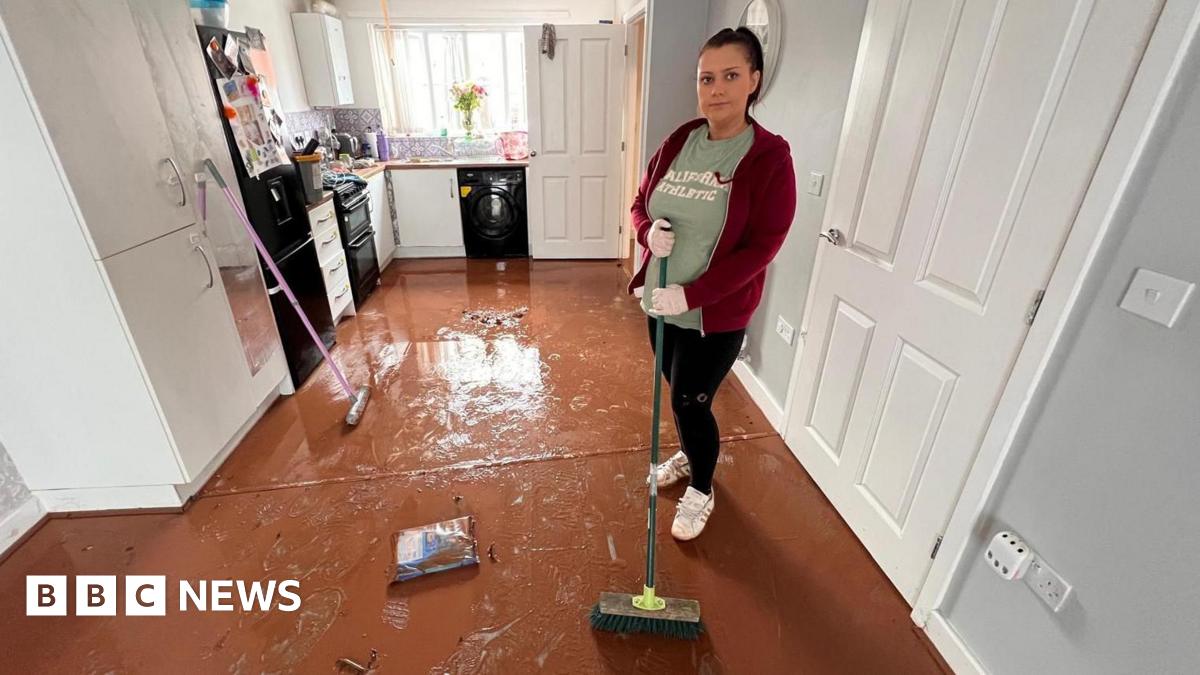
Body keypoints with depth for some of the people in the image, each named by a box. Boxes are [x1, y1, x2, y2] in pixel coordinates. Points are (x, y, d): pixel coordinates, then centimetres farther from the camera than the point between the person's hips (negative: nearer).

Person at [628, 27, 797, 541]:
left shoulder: (769, 158, -14)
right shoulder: (678, 142, 2)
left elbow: (760, 247, -17)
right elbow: (642, 202, 10)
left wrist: (691, 294, -23)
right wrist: (649, 231, -14)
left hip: (717, 313, -5)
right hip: (661, 302, 5)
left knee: (691, 402, 5)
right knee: (679, 392, 21)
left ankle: (702, 491, 32)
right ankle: (688, 454, 50)